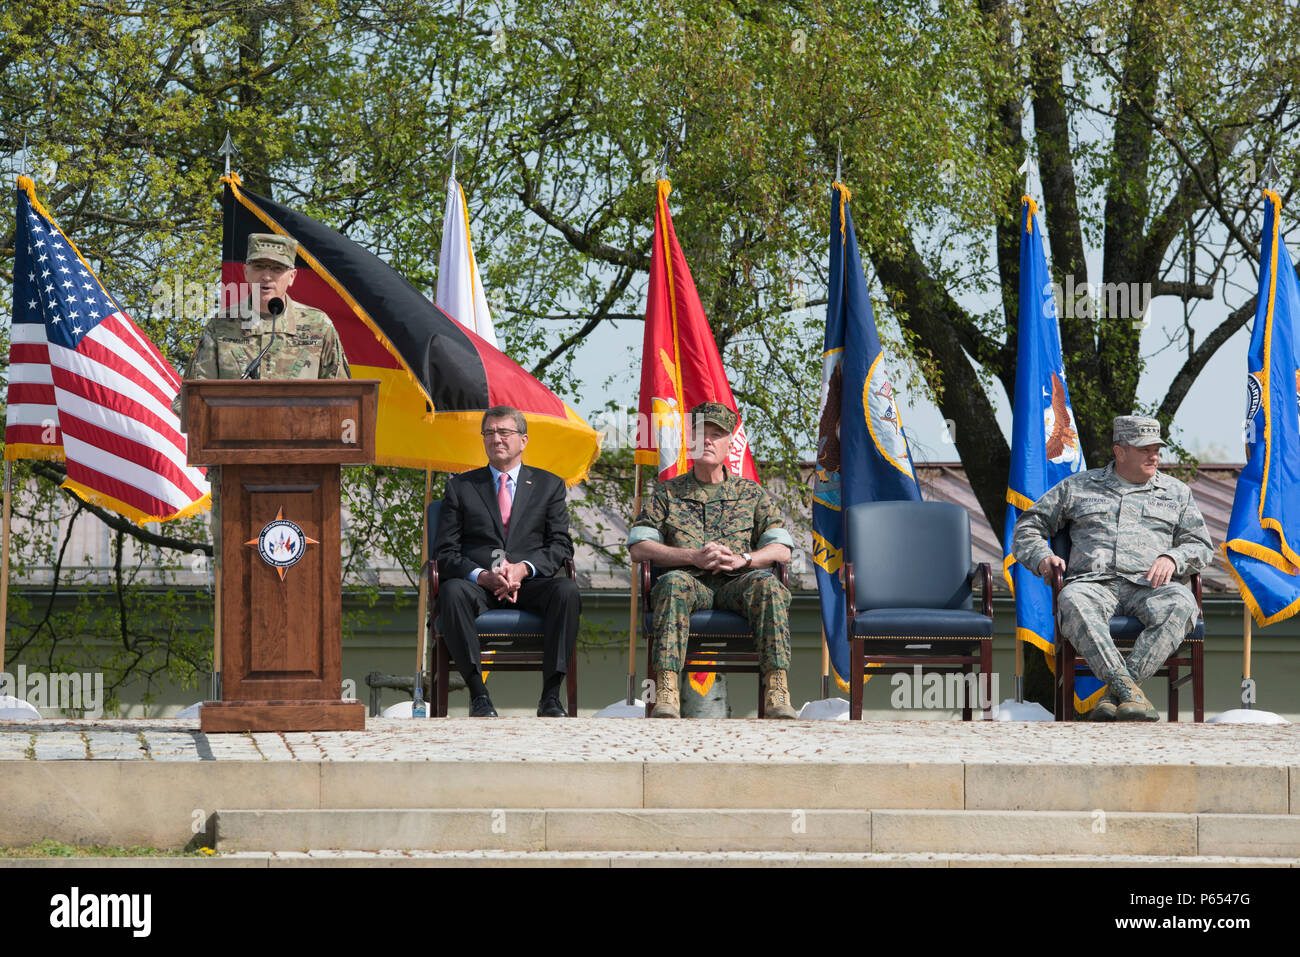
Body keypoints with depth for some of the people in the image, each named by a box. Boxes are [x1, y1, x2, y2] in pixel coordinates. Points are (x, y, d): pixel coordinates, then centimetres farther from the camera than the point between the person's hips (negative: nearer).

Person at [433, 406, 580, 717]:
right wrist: (482, 576, -14)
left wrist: (523, 568, -14)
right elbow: (445, 552, 7)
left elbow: (561, 545, 6)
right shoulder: (461, 486, 16)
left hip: (530, 585, 0)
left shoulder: (549, 485, 17)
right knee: (452, 590, -36)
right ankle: (478, 695, -34)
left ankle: (550, 696, -31)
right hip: (478, 586, 0)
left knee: (567, 590, -33)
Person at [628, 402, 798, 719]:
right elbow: (638, 547, 6)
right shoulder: (669, 493, 17)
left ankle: (776, 692, -42)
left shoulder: (750, 492, 20)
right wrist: (693, 557, -8)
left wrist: (742, 559, -10)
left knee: (767, 583, -34)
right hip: (691, 581, -1)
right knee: (674, 583, -37)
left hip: (736, 583, 1)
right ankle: (666, 692, -47)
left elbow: (782, 550, 12)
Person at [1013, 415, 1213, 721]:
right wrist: (1042, 557, 3)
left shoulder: (1177, 493, 25)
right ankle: (1129, 692, -49)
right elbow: (1028, 527, 25)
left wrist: (1171, 558, -3)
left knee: (1180, 604, -37)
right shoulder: (1078, 486, 23)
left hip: (1149, 586, 1)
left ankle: (1115, 694, -42)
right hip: (1094, 582, -1)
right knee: (1073, 601, -39)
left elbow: (1201, 547, 20)